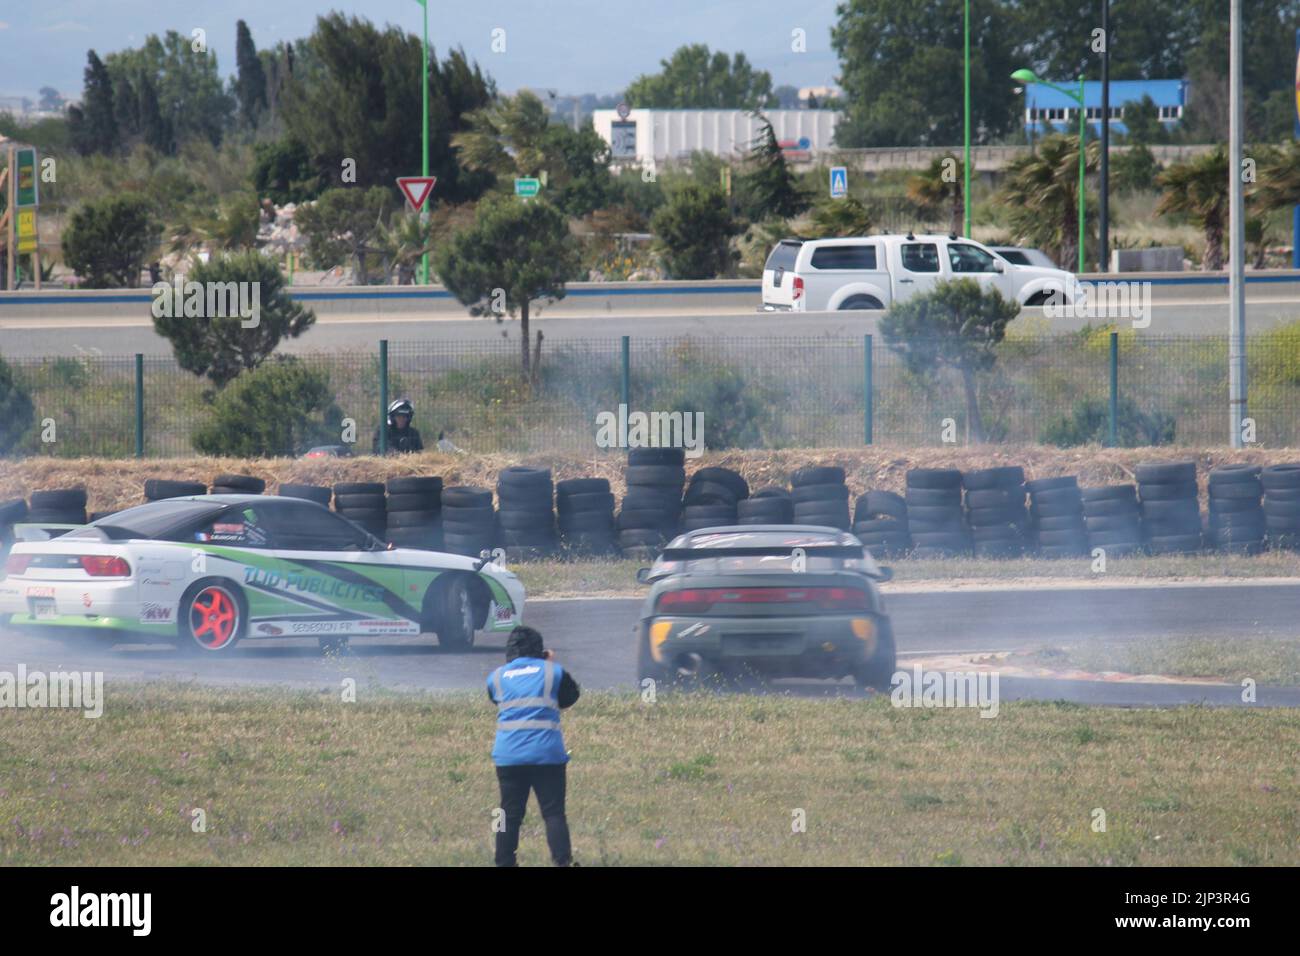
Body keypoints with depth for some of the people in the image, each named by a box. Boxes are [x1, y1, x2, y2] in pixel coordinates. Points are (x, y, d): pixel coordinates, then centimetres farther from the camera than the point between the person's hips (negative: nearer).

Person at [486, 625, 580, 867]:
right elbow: (570, 696, 17)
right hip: (547, 754, -2)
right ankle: (563, 861, -11)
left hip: (508, 755, 2)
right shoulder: (553, 672, 1)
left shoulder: (496, 677, 7)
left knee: (510, 814, 8)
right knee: (554, 813, -2)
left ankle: (505, 863, 9)